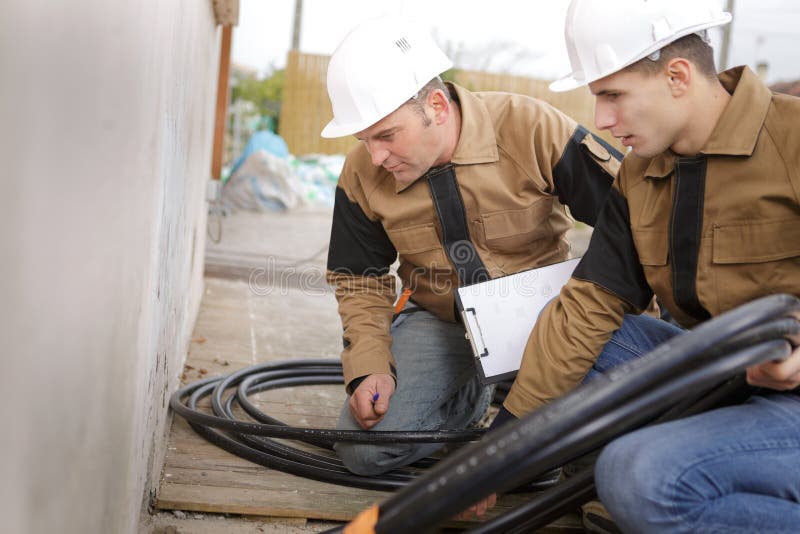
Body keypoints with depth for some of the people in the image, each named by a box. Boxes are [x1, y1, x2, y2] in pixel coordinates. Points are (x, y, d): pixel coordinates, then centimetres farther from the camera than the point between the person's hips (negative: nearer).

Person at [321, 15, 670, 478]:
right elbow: (360, 282, 2)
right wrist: (369, 367, -12)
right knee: (362, 449, -13)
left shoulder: (532, 128, -24)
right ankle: (471, 396, 14)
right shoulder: (361, 175, -11)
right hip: (438, 320, 3)